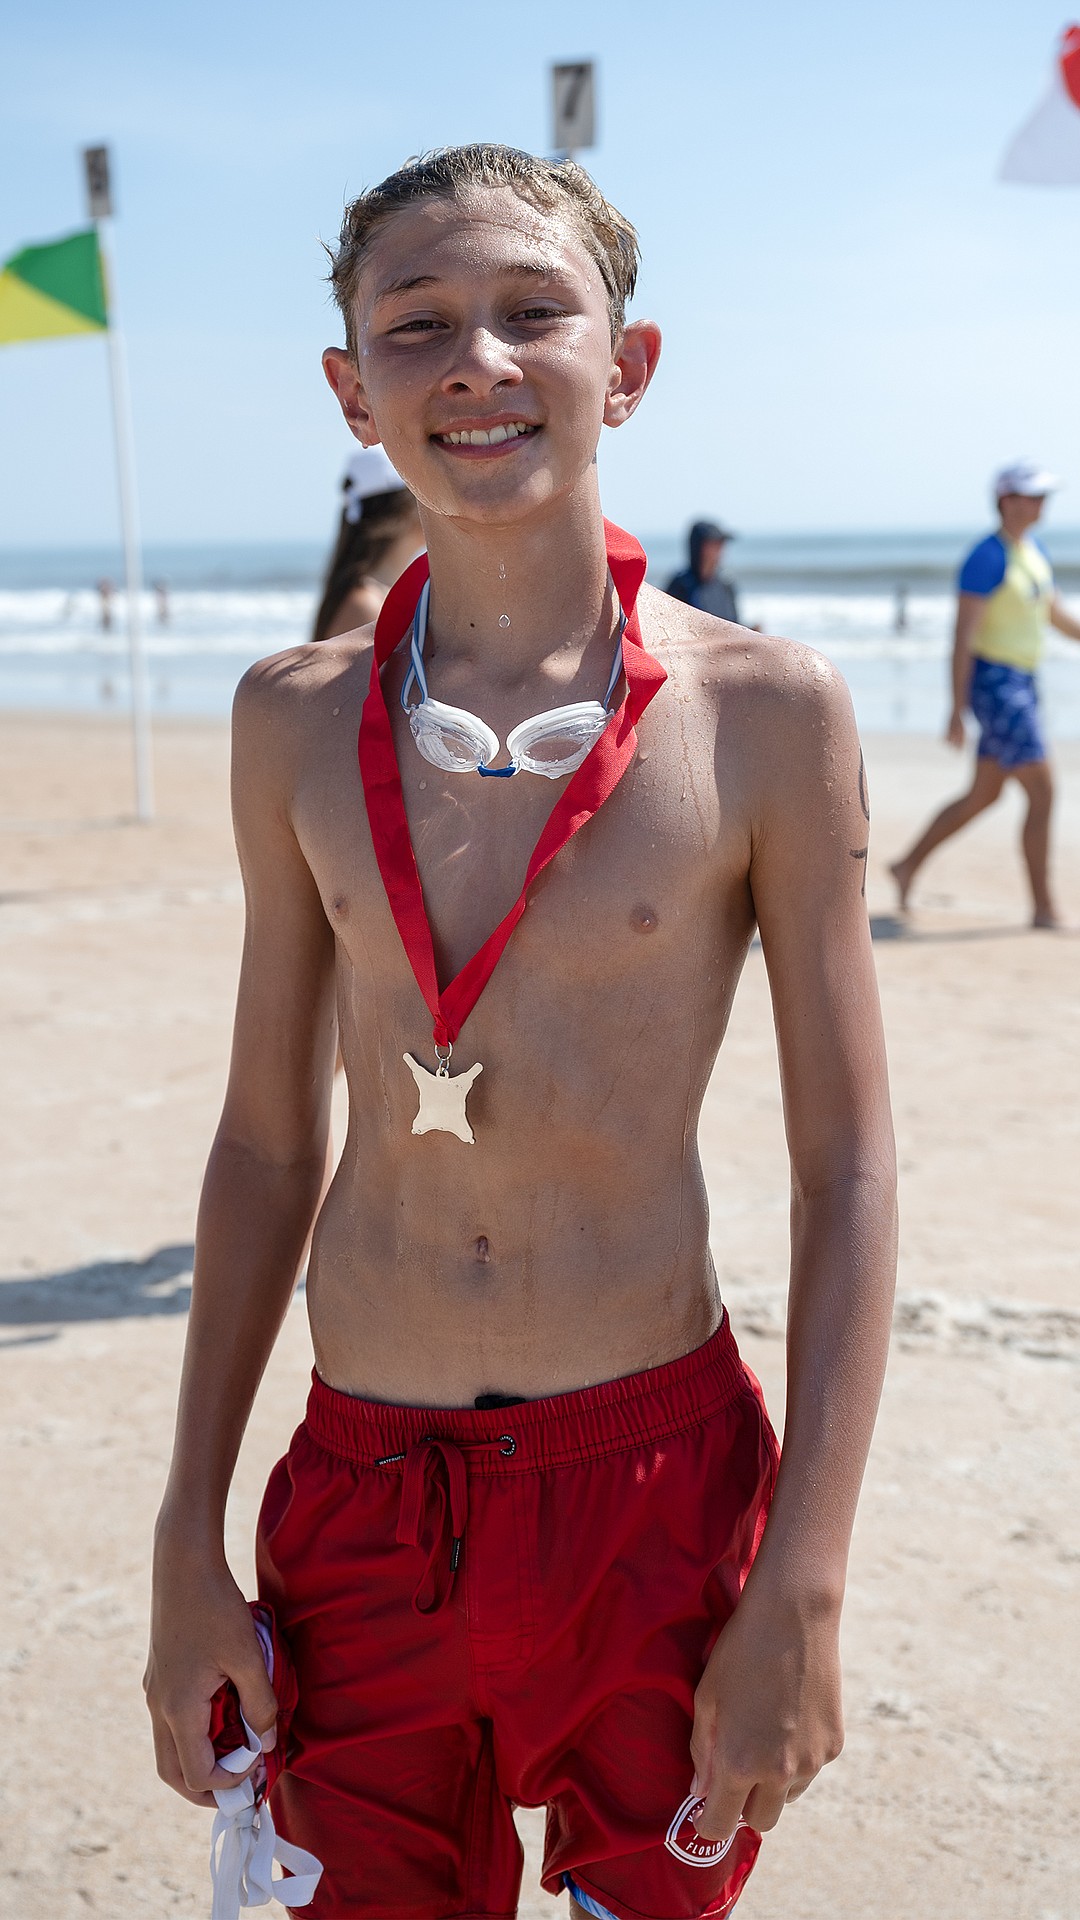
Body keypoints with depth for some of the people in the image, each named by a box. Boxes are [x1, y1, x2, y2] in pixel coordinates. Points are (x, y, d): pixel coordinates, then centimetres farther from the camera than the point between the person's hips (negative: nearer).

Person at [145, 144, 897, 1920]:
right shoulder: (297, 721, 0)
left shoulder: (764, 711, -9)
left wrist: (803, 1593, -9)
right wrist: (189, 1540, 6)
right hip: (359, 1493, 2)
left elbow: (847, 1172, -6)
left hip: (656, 1488, -2)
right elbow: (266, 1139, 6)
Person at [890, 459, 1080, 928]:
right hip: (994, 682, -10)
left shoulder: (1035, 550, 12)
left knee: (983, 795, 16)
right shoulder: (987, 559, -16)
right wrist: (957, 710, -21)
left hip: (1022, 683, 10)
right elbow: (963, 635, -18)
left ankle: (909, 865, 28)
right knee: (1042, 792, -10)